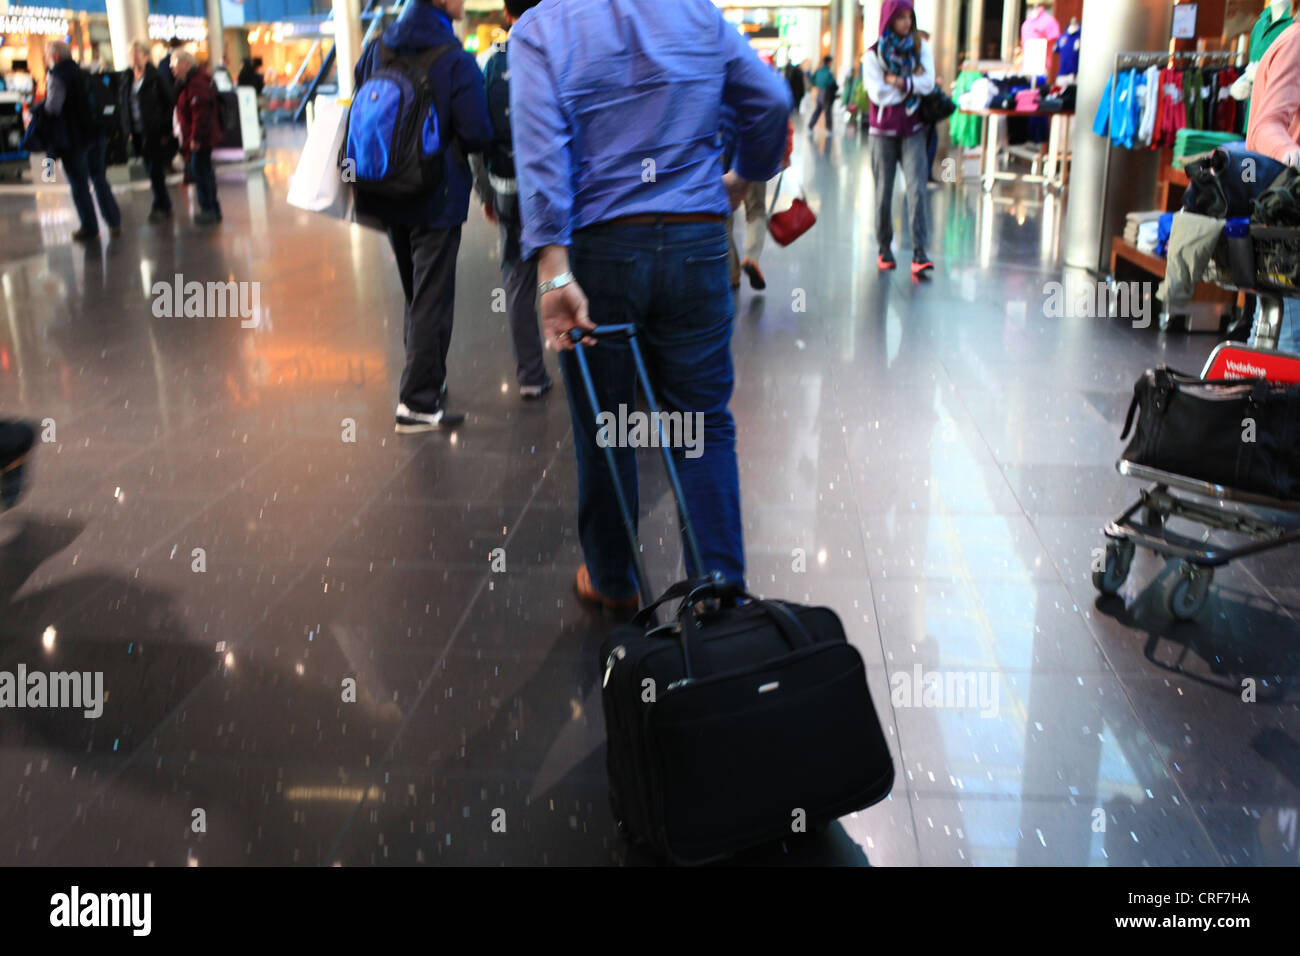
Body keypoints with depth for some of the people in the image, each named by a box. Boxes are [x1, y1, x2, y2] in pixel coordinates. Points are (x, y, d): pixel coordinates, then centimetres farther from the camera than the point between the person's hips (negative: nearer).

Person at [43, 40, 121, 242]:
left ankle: (90, 228, 6)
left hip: (72, 137, -7)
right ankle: (114, 222, 15)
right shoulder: (82, 73, 11)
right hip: (96, 133, 7)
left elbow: (53, 107, -21)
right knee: (99, 179, 15)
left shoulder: (56, 75, -12)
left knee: (79, 184, 2)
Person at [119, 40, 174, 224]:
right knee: (151, 170, 11)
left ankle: (160, 207, 3)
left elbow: (168, 104, -7)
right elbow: (123, 106, 15)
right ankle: (165, 205, 21)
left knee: (155, 170, -7)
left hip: (155, 132, -6)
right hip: (138, 132, 6)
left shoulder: (155, 78, -8)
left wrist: (165, 131, -10)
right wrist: (128, 130, 8)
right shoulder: (128, 79, 9)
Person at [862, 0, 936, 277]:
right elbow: (878, 94, -11)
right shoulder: (874, 55, 0)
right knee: (884, 191, 3)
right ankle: (884, 247, 17)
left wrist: (897, 81, -14)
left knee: (917, 187, -13)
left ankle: (919, 252, -19)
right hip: (884, 131, 0)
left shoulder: (921, 48, 6)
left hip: (912, 129, 1)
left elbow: (928, 83, -6)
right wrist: (912, 82, -7)